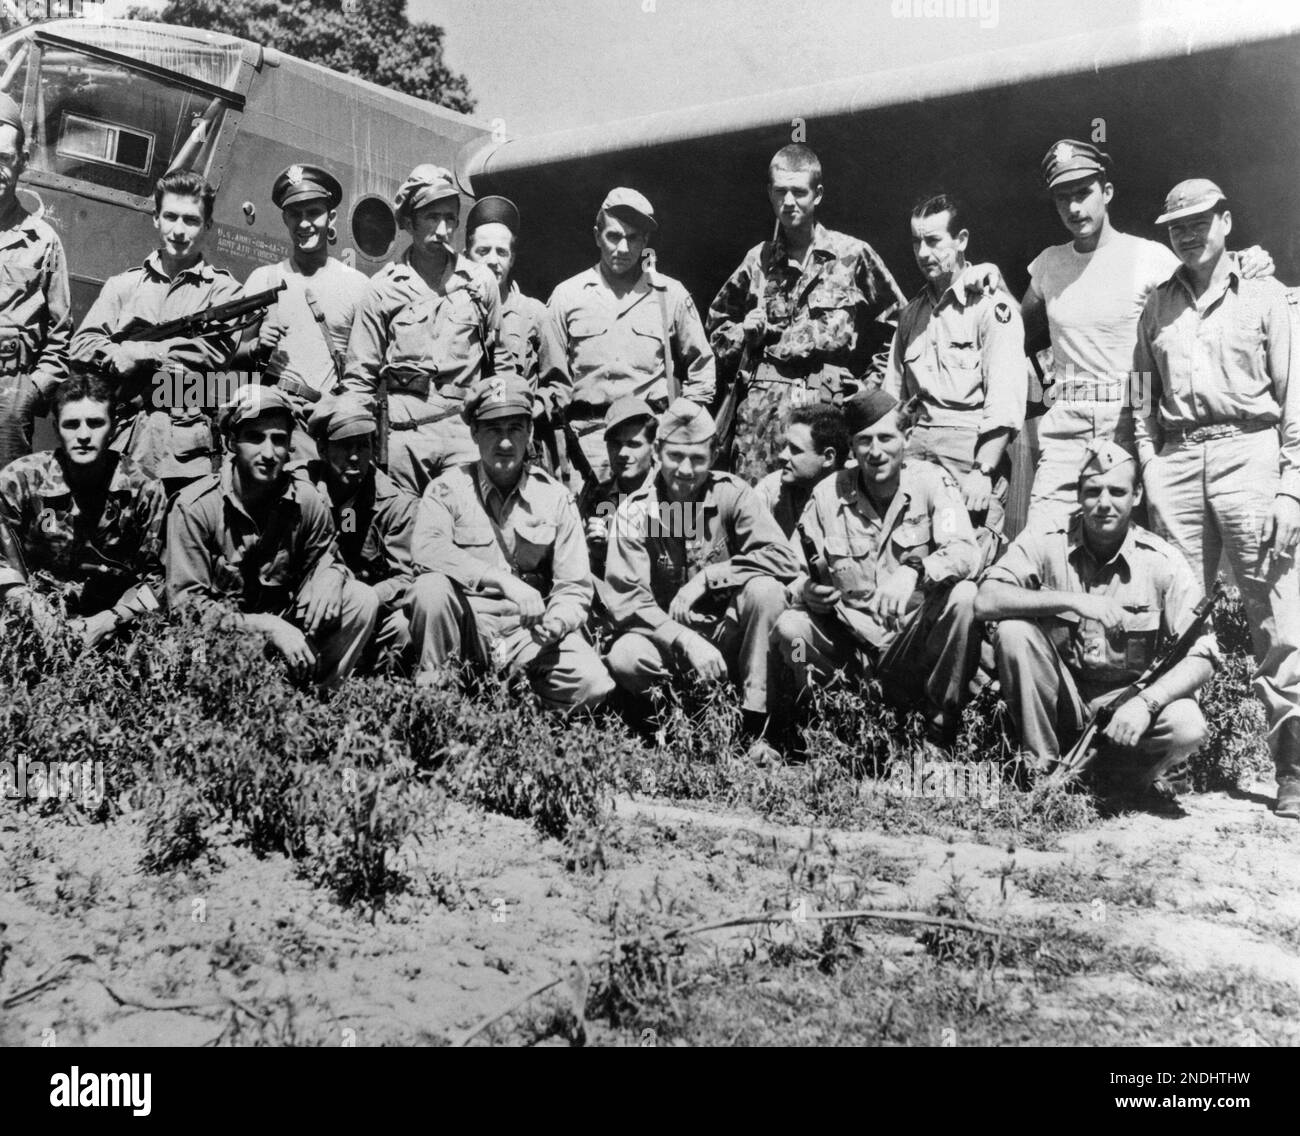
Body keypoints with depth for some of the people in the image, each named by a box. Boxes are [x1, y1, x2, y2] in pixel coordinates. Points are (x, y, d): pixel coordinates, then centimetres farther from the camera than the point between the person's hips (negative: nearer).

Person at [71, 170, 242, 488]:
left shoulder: (222, 288, 11)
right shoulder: (123, 285, 19)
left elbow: (215, 351, -6)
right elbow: (82, 346, 8)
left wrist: (135, 351, -3)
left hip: (186, 445, -2)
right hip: (120, 436, 2)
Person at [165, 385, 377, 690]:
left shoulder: (306, 499, -5)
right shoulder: (194, 507, -16)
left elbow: (325, 559, 13)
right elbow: (186, 602, -19)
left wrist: (330, 577, -15)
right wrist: (269, 628, -29)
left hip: (286, 625, 5)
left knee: (362, 601, -13)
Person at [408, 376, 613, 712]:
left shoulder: (555, 497, 4)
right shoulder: (447, 488, -1)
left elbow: (574, 587, 3)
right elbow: (428, 549, -22)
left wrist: (556, 622, -20)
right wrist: (503, 580, -30)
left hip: (529, 631, 2)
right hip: (466, 621, -2)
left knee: (594, 684, -22)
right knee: (432, 587, -32)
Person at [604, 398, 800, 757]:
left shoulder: (730, 494, -7)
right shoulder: (634, 511, -7)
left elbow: (784, 559, -18)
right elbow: (626, 600, -15)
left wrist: (705, 578, -23)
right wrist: (687, 641, -29)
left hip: (729, 633, 1)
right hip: (668, 639, 0)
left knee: (764, 588, -29)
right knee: (624, 658, -31)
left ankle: (756, 727, -21)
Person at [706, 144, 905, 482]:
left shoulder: (853, 255, 5)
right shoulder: (757, 261, 14)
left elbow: (894, 324, 9)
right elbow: (718, 322, 27)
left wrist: (869, 385, 3)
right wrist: (744, 333, 6)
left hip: (833, 412, -2)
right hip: (762, 413, 2)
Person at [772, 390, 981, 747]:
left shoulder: (932, 482, -4)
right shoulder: (828, 494, 1)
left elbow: (965, 553, -19)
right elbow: (796, 575, 1)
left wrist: (913, 572, -39)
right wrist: (808, 592, -24)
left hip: (914, 644, -1)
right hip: (849, 644, 1)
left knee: (963, 596, -29)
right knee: (788, 628, -25)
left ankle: (941, 731, -13)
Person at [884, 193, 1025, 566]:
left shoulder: (992, 305, 0)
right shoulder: (912, 311, 21)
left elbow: (1005, 404, -10)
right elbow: (893, 396, 22)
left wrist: (983, 471, -17)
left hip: (974, 447, -5)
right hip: (917, 447, 5)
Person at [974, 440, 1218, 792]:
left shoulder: (1162, 561, -9)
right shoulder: (1045, 541, -7)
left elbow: (1202, 658, -13)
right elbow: (985, 602, -22)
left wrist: (1146, 702, -31)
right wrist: (1069, 600, -32)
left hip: (1124, 698, 0)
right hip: (1059, 697, 1)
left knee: (1187, 726, -30)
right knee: (1014, 631, -26)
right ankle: (1043, 769, -12)